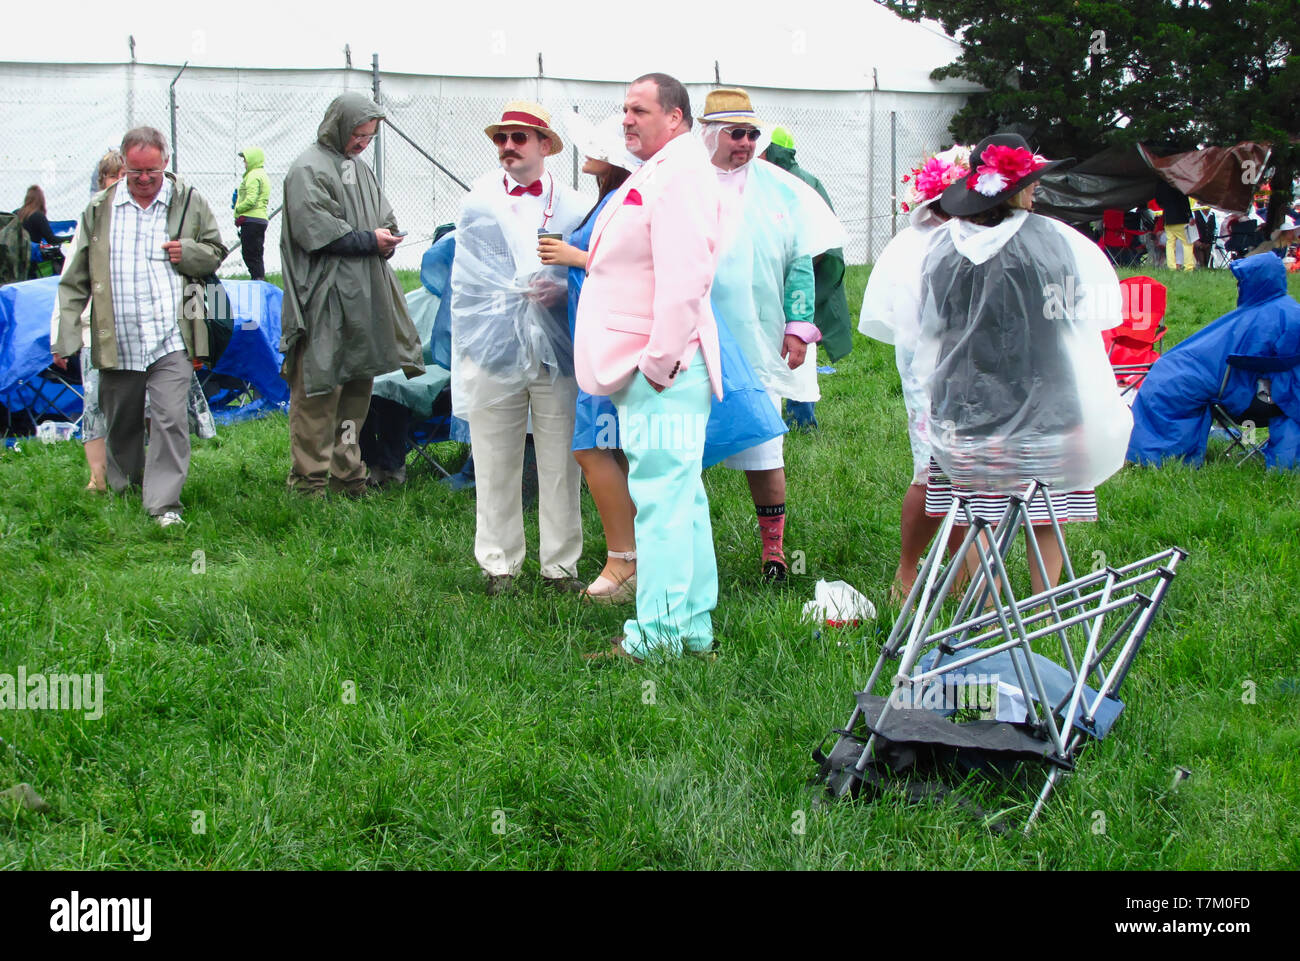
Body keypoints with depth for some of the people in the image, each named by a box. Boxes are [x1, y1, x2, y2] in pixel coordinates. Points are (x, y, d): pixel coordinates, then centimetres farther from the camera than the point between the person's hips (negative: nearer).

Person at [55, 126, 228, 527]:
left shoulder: (189, 202, 3)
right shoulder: (99, 209, 6)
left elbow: (215, 252, 15)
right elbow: (76, 279, 9)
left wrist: (189, 253, -9)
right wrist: (65, 334, 3)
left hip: (171, 339, -2)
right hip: (116, 341, 2)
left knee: (170, 418, -12)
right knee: (121, 423, 14)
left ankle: (165, 502, -7)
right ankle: (122, 491, 34)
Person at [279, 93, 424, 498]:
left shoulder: (360, 168, 19)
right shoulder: (308, 169, -8)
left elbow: (383, 216, 25)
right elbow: (315, 230, -17)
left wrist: (387, 237, 2)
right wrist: (369, 240, -15)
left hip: (363, 297, 9)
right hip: (324, 300, -9)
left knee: (357, 387, 13)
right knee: (318, 392, -6)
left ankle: (347, 474, 22)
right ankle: (309, 480, 0)